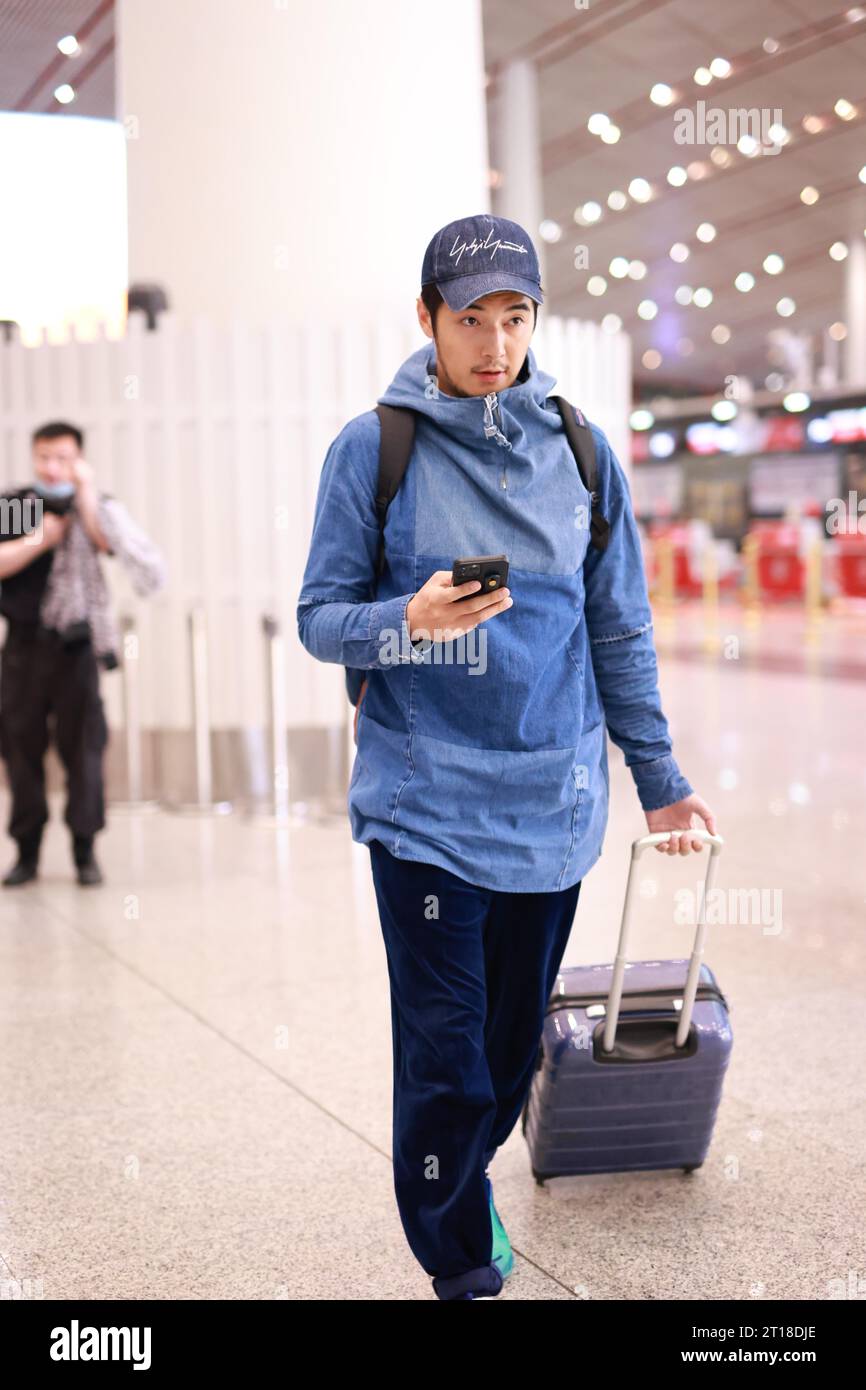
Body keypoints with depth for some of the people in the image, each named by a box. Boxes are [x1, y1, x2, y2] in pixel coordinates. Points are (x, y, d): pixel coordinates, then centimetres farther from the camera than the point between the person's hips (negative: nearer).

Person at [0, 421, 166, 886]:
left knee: (82, 744, -2)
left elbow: (105, 542, -15)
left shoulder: (94, 506, 4)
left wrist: (85, 491, -15)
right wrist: (41, 538, -11)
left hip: (75, 644, -1)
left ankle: (85, 849, 6)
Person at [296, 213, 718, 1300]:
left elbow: (619, 630, 10)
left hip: (554, 799, 3)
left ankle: (464, 1185, 39)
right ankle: (459, 1262, 18)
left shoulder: (581, 450, 4)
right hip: (425, 796, -3)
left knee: (515, 1037, 13)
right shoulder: (371, 449, -4)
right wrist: (410, 620, -24)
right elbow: (320, 619, -3)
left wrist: (660, 780, 10)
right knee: (445, 1050, -3)